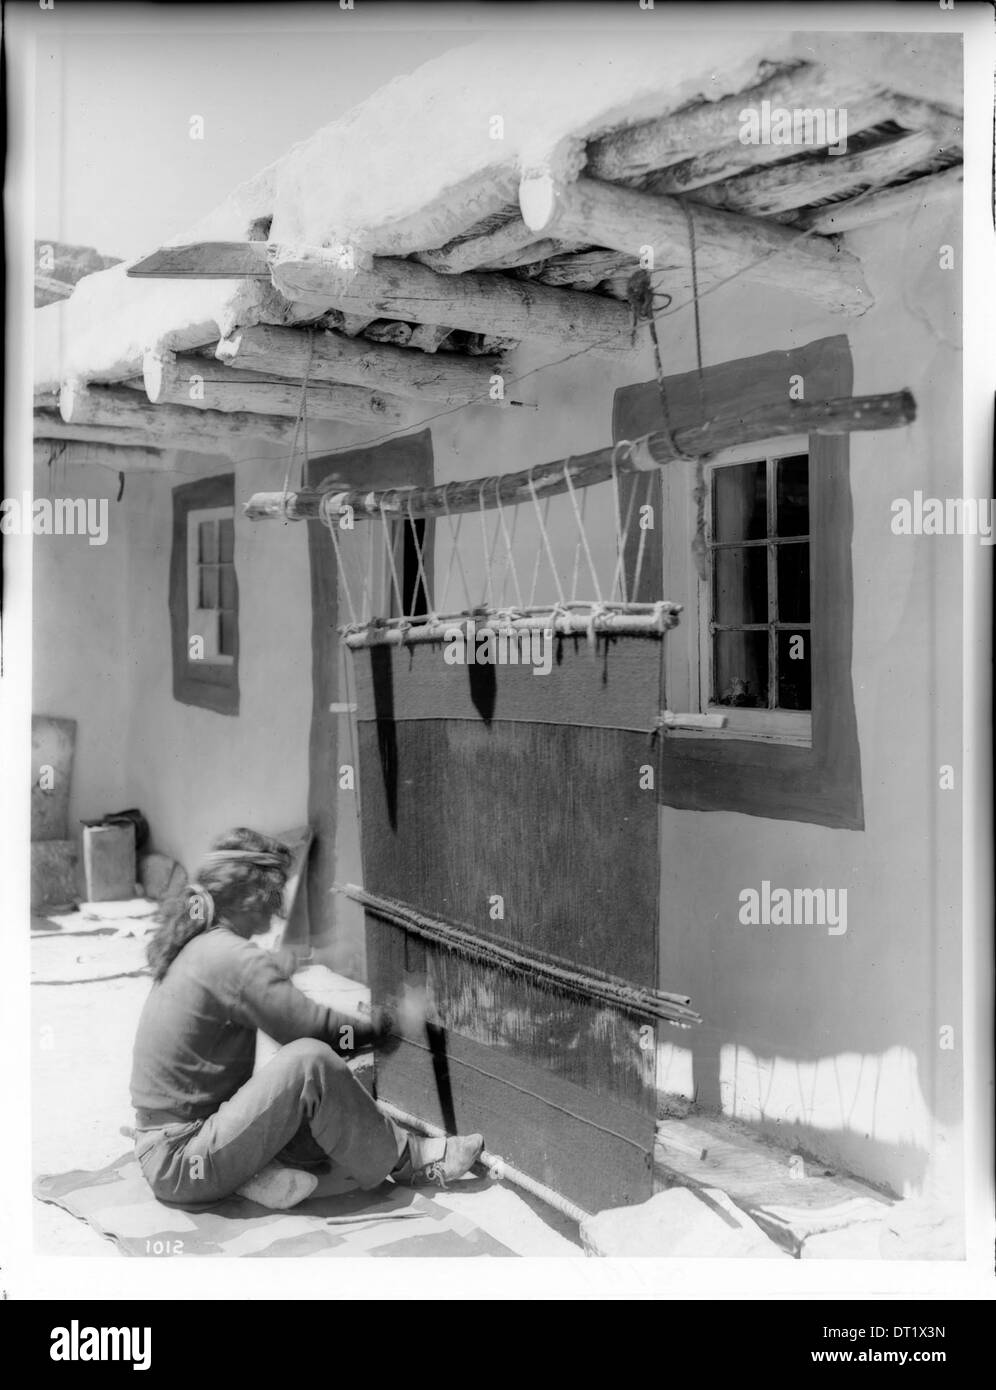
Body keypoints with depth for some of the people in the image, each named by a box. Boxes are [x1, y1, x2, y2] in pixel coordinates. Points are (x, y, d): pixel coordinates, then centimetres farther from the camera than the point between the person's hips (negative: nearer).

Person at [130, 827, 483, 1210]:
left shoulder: (196, 946, 9)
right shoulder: (233, 959, -20)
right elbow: (311, 1026, -19)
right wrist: (371, 1028, 0)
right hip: (182, 1162, -10)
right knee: (310, 1063, -20)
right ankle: (402, 1159, -5)